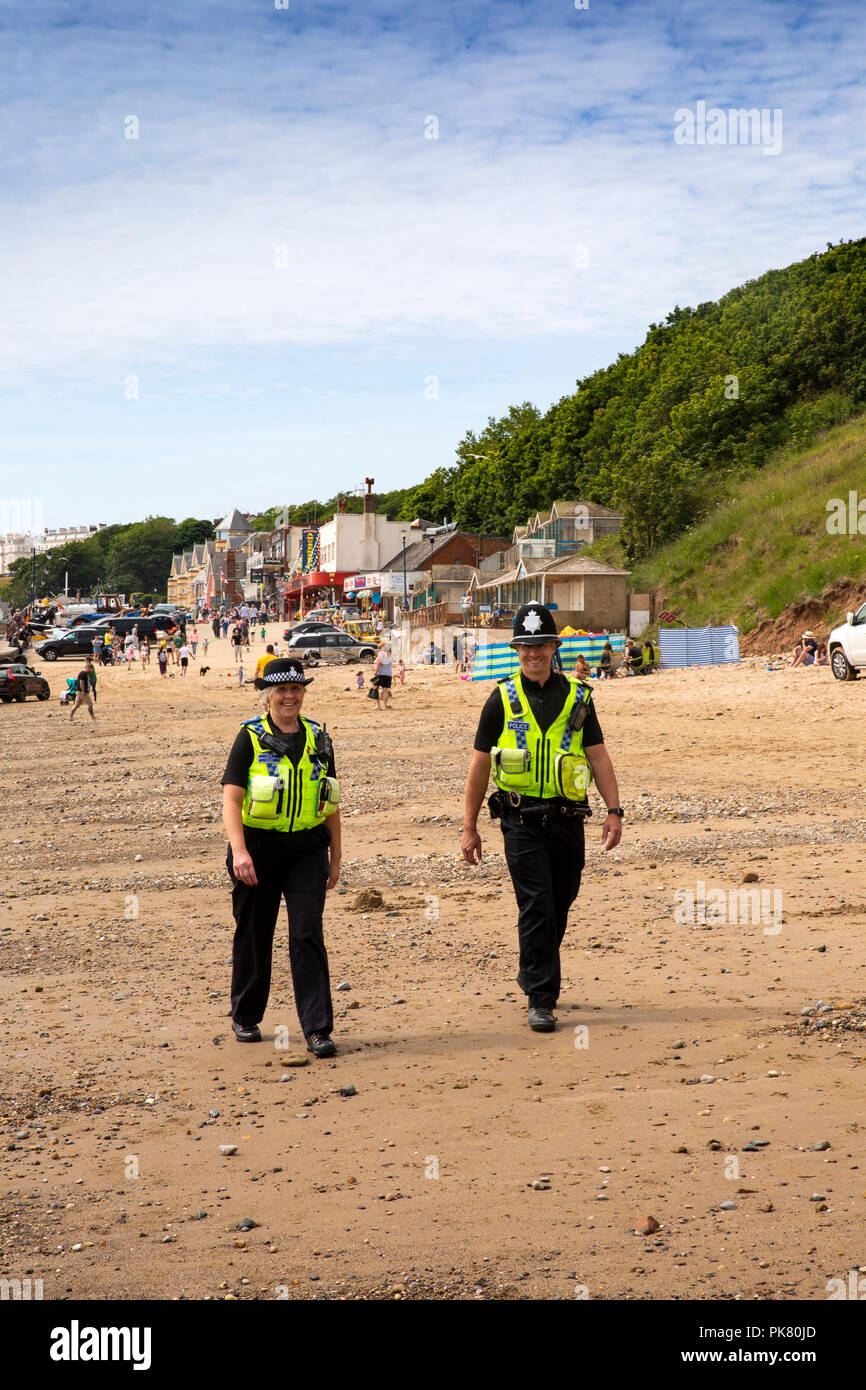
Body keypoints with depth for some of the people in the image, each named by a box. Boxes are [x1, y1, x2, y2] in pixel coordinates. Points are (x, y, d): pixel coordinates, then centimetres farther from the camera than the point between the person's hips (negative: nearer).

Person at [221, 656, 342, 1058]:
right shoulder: (251, 738, -4)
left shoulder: (317, 737, 7)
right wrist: (239, 851, -26)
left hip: (307, 851, 2)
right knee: (253, 936, 10)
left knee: (307, 935, -9)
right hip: (259, 850, -2)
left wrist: (336, 856, 13)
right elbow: (230, 798, -13)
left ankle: (318, 1030, -8)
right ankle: (245, 1017, 31)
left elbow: (330, 802, 14)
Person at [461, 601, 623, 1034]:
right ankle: (540, 1001, -5)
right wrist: (469, 828, 3)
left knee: (559, 907, 12)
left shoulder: (577, 697, 7)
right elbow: (480, 764, 5)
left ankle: (534, 976, 35)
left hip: (567, 819, 3)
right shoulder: (503, 699, 2)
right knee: (537, 907, -10)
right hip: (522, 820, -3)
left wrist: (614, 811, -3)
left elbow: (598, 756, 8)